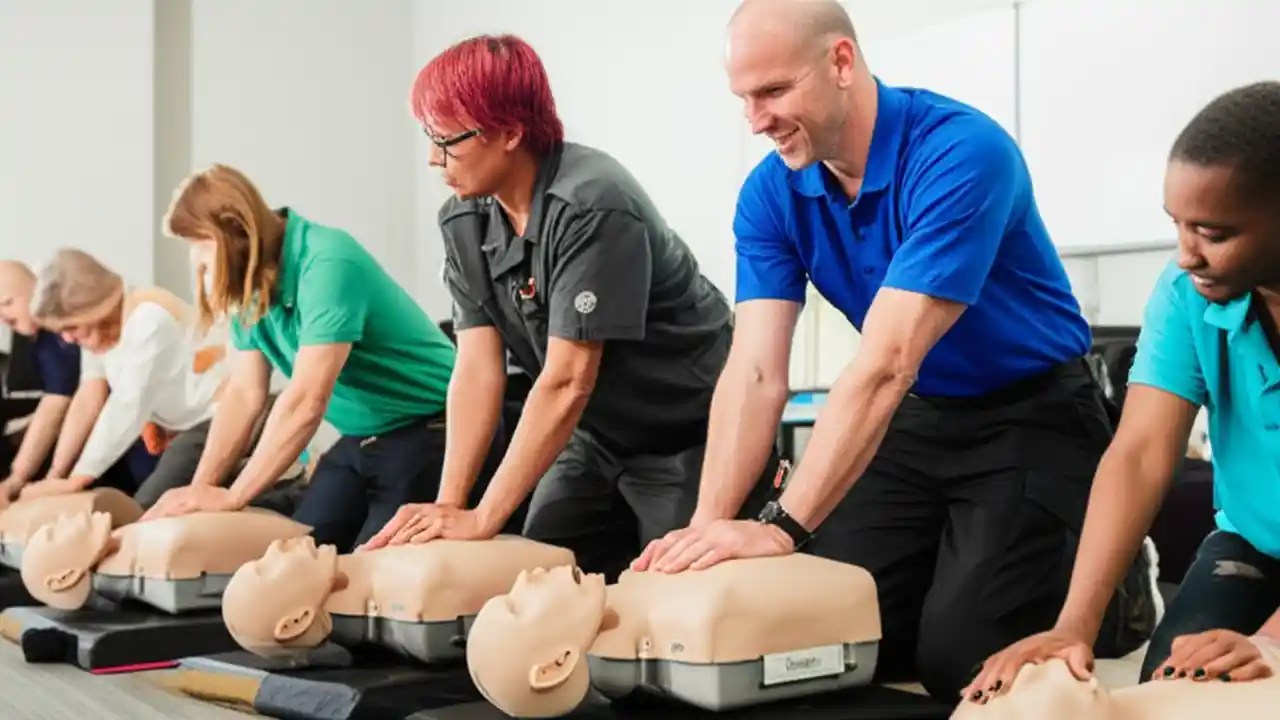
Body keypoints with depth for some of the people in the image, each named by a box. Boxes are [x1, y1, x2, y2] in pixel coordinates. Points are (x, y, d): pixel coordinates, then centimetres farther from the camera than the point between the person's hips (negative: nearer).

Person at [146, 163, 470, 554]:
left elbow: (307, 401, -30)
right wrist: (198, 490, -6)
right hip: (359, 438, 8)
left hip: (425, 431, -8)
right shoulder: (251, 282, 0)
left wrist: (232, 497, -26)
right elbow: (244, 393, 3)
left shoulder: (327, 263, -26)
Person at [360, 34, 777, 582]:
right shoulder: (463, 221, -5)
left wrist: (483, 519, -27)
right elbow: (477, 368, -7)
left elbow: (567, 381, -29)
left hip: (687, 436, -6)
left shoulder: (591, 207, -28)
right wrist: (448, 503, -17)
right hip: (597, 434, 7)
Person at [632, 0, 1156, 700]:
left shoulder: (962, 153, -28)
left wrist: (782, 526, -38)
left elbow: (885, 365, -34)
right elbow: (755, 373, -15)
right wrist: (709, 524, -28)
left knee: (958, 655, -12)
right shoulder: (770, 194, -7)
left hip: (1031, 416, -6)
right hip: (918, 416, 6)